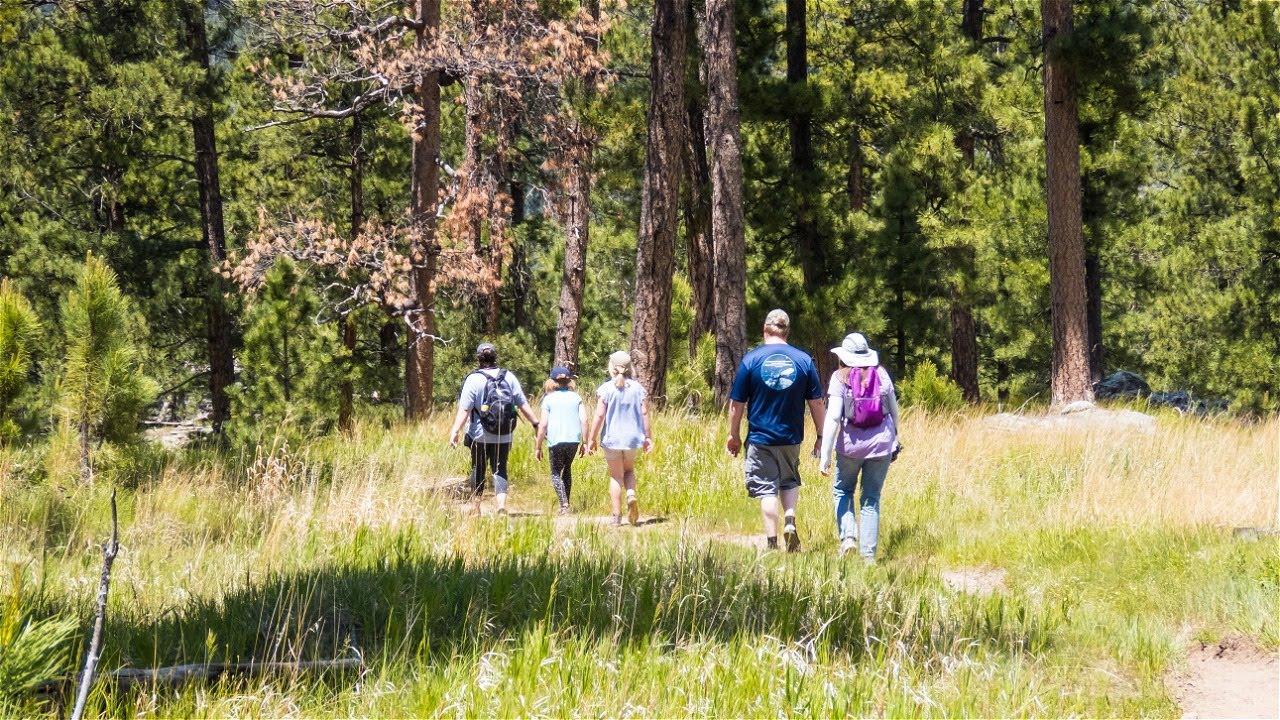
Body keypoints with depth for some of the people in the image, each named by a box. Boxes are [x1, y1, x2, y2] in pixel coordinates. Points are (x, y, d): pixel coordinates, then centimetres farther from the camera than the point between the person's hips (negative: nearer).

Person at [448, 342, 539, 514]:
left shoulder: (474, 379, -9)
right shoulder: (509, 377, 1)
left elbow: (464, 409, -15)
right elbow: (523, 405, 2)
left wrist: (455, 431, -16)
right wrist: (536, 424, 9)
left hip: (480, 436, -2)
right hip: (504, 437, 2)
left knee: (478, 469, 13)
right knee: (500, 470, 5)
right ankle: (501, 503, -15)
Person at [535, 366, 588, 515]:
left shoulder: (548, 399, 2)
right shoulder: (576, 397, 9)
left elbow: (543, 425, -3)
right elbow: (584, 420, 1)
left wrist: (538, 447, 3)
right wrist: (584, 442, 8)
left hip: (557, 441, -3)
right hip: (574, 439, 3)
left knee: (556, 473, 6)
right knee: (567, 469, 22)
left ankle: (564, 504, -13)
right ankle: (565, 503, 21)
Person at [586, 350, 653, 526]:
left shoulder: (607, 388, -9)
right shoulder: (638, 388, -2)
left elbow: (599, 415, -10)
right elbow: (644, 414, -2)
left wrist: (592, 438, -2)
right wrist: (647, 437, 8)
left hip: (612, 438, -2)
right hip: (632, 438, 2)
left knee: (616, 476, 8)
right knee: (629, 470, 22)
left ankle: (617, 516, 6)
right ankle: (631, 495, -7)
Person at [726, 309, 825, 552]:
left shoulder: (751, 359, -6)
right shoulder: (804, 360, -3)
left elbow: (737, 403, -3)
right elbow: (816, 402, 0)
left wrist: (733, 435, 8)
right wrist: (820, 436, 10)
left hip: (760, 438, -2)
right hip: (791, 437, 2)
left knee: (767, 489, 5)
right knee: (789, 482, 21)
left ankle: (772, 541, 2)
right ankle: (790, 521, -2)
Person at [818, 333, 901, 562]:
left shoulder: (840, 378, -5)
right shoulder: (881, 374, 4)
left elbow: (833, 418, -11)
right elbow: (894, 411, 10)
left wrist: (825, 456, -10)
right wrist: (895, 439, 26)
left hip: (851, 445, -2)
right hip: (881, 444, 2)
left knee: (842, 490, 21)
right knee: (871, 499, 10)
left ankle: (848, 536, 0)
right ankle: (868, 554, 6)